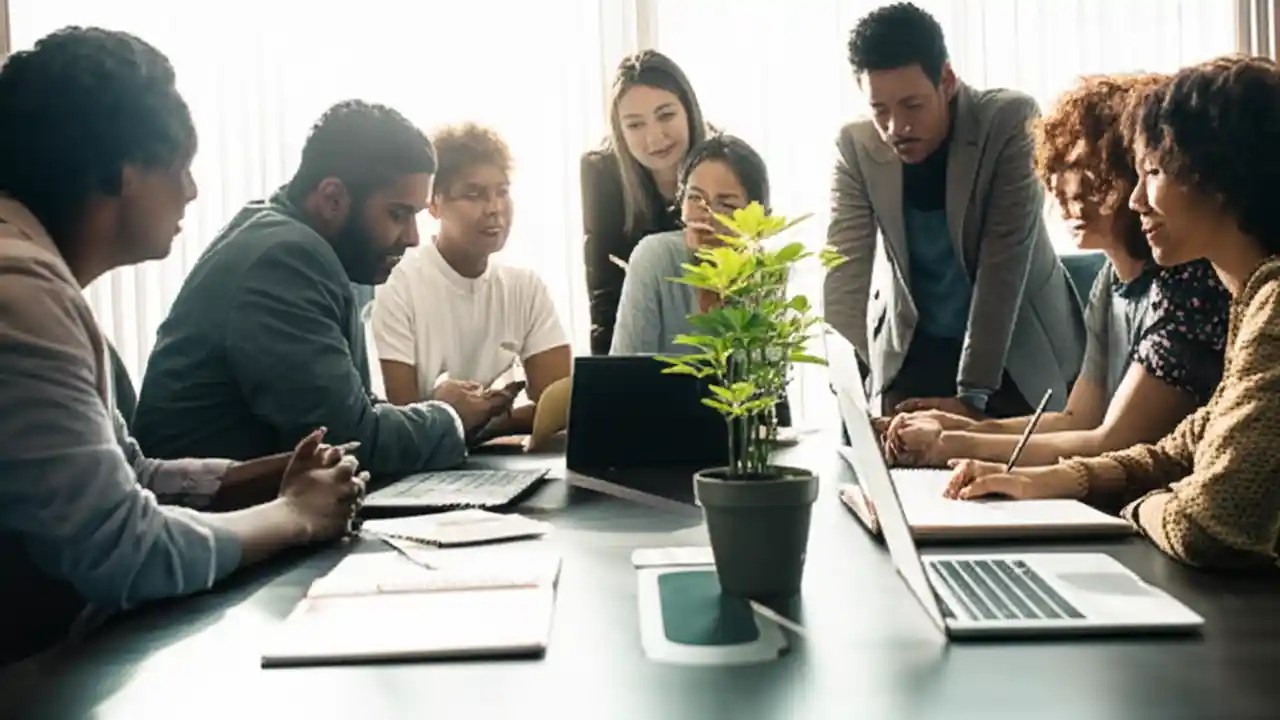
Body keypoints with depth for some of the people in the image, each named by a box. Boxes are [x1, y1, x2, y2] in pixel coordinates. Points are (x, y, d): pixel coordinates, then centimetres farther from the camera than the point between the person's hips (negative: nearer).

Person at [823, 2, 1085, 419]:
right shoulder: (856, 146, -13)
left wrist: (972, 392, -27)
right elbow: (844, 275, -17)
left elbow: (1005, 260, -24)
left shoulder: (1010, 121, -21)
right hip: (911, 352, 2)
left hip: (1017, 350, -1)